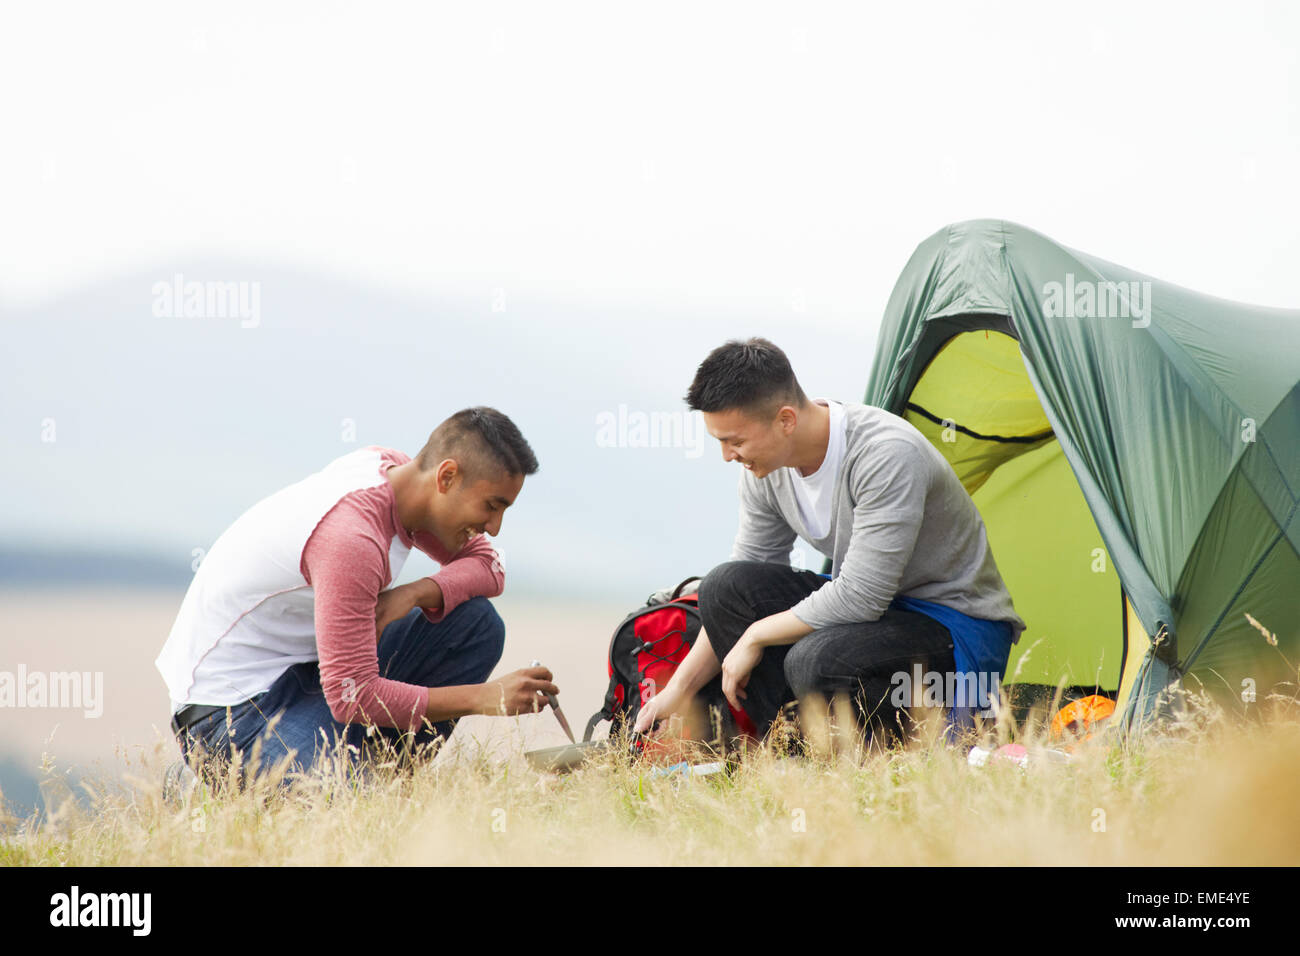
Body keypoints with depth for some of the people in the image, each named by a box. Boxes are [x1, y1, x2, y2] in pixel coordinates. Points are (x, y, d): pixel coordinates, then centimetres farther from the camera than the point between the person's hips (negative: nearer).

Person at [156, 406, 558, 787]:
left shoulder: (393, 467, -2)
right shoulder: (352, 537, -29)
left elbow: (489, 567, 9)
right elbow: (352, 698, -29)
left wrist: (415, 593, -14)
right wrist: (485, 697, -24)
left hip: (303, 667, 9)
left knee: (476, 623, -1)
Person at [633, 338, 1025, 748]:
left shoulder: (888, 454, -29)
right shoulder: (765, 468, -4)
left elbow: (860, 596, -30)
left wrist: (756, 636, -18)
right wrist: (681, 688, 1)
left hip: (961, 626, -8)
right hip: (873, 605, 8)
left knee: (813, 662, -35)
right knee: (724, 586, -12)